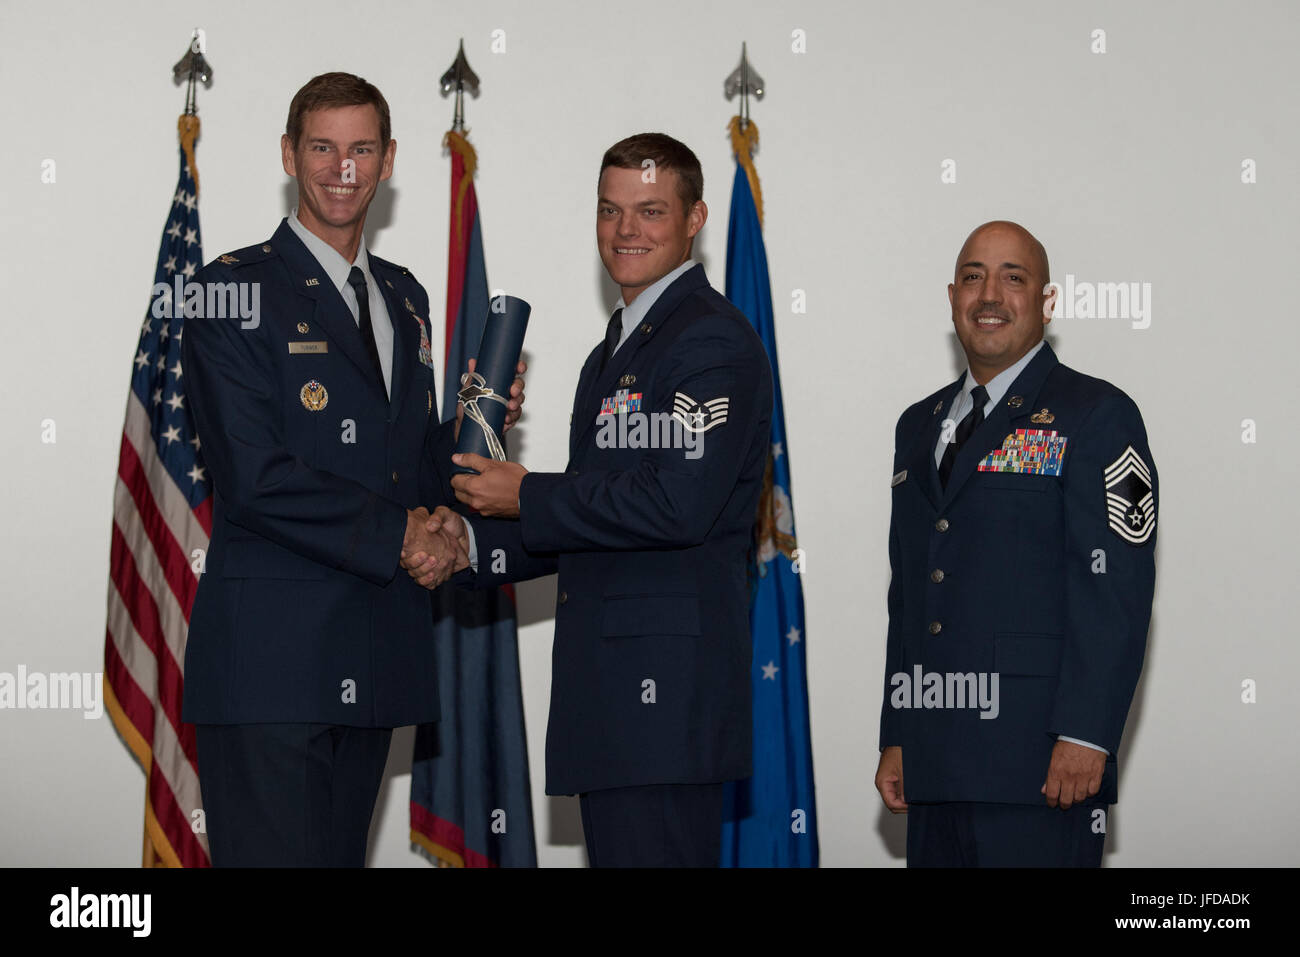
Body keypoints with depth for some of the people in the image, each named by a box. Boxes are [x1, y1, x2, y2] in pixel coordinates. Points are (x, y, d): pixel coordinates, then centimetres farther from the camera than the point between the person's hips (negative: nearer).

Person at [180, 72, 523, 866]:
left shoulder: (404, 297, 18)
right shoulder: (237, 290, -4)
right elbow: (255, 478, -14)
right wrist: (398, 536, -10)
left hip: (376, 655, 7)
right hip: (270, 654, -7)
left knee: (343, 853, 11)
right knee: (274, 855, -9)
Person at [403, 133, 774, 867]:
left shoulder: (715, 342, -9)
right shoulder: (614, 352, 23)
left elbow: (677, 506, -21)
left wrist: (527, 497, -11)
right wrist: (473, 543, 11)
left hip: (669, 682, -10)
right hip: (610, 682, 10)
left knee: (656, 855, -12)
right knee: (615, 852, 11)